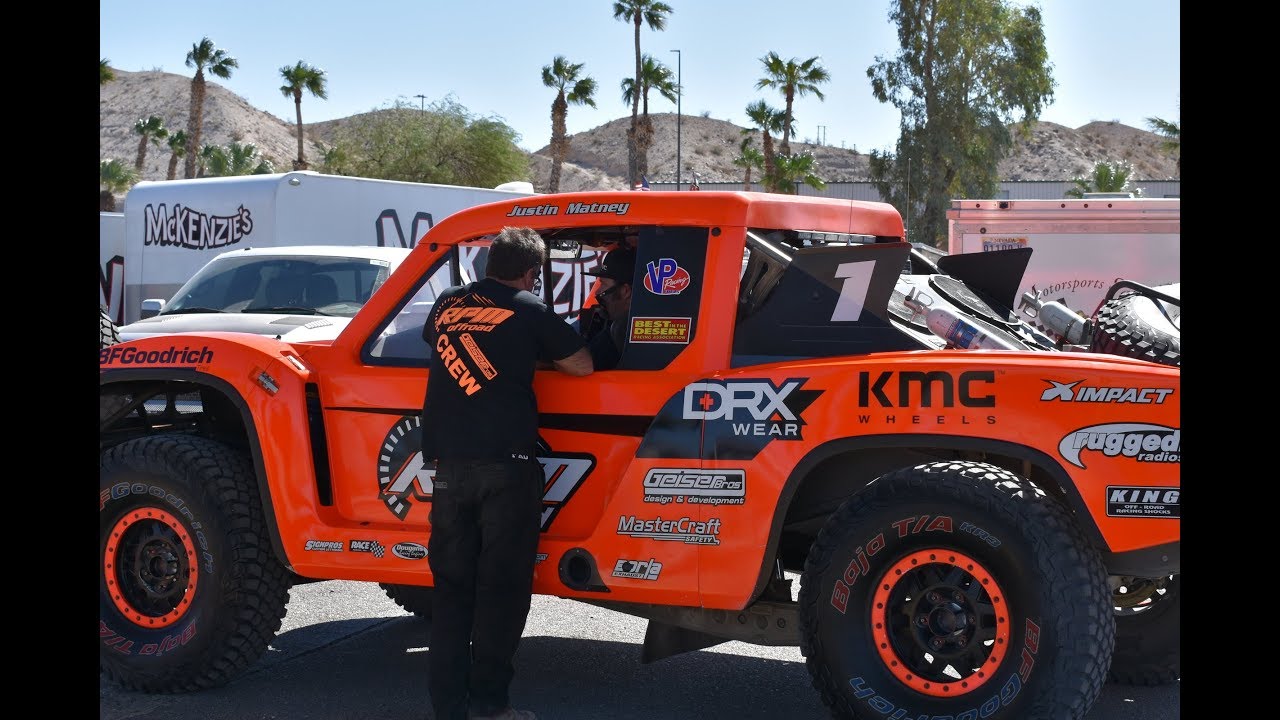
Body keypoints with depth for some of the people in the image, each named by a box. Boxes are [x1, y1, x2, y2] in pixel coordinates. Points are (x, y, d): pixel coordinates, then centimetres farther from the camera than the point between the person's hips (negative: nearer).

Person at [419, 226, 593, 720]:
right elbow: (582, 365, 5)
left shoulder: (448, 305, 13)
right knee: (502, 587, 2)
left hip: (450, 462, 4)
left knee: (452, 585, 10)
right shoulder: (527, 310, 1)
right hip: (505, 466, -4)